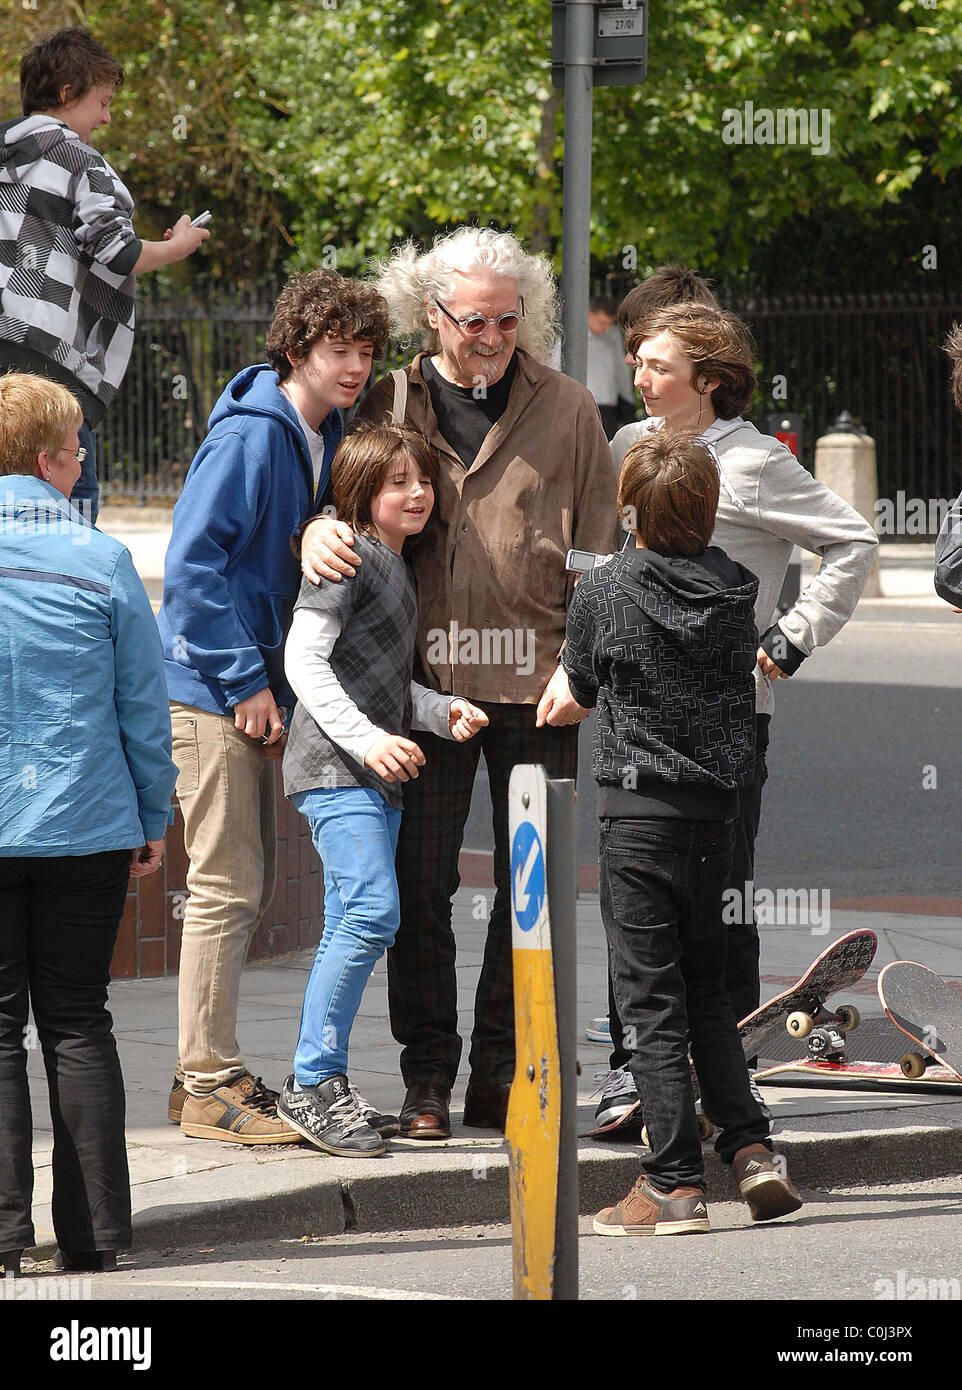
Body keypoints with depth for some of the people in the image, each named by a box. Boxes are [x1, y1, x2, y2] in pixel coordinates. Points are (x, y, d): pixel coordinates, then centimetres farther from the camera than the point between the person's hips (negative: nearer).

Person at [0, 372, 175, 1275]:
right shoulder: (100, 561, -3)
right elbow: (143, 703, 2)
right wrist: (153, 818, 12)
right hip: (89, 828, 1)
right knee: (77, 1025, 8)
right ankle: (93, 1232, 8)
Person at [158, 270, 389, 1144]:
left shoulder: (323, 440, 11)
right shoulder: (249, 436, -16)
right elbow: (192, 565, -20)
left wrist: (273, 682, 11)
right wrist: (245, 681, -19)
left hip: (255, 691, 9)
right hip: (210, 688, -9)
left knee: (248, 886, 14)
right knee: (228, 887, -7)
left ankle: (206, 1071, 22)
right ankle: (210, 1086, -2)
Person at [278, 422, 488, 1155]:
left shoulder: (399, 568, 20)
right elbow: (305, 660, -16)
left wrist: (445, 710, 7)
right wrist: (365, 737, -23)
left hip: (378, 772, 10)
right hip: (334, 766, -10)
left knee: (352, 928, 9)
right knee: (372, 913, -18)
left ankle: (323, 1085, 13)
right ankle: (312, 1084, -14)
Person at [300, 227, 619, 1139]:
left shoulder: (565, 411, 5)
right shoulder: (390, 406, 6)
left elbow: (598, 551, 5)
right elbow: (349, 491, 16)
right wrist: (318, 529, -8)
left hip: (536, 685, 0)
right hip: (426, 678, 0)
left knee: (531, 884, 4)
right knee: (420, 882, 0)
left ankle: (501, 1078, 12)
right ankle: (426, 1078, 7)